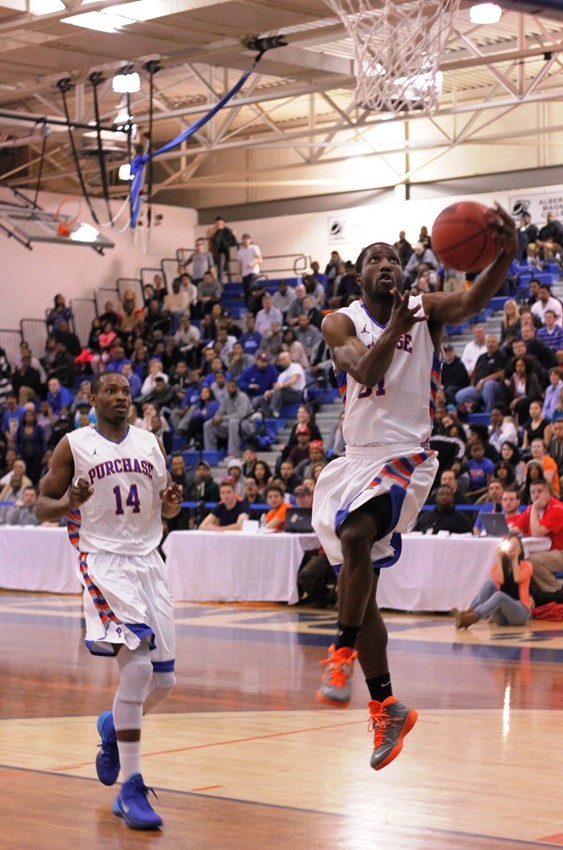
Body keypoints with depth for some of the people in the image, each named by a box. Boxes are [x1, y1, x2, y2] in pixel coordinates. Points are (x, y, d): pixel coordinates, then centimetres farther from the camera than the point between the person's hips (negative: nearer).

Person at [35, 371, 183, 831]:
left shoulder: (151, 442, 12)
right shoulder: (74, 444, 1)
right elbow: (43, 507, 3)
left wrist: (173, 502, -6)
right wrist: (69, 502, -19)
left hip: (148, 559, 5)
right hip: (104, 560, -5)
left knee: (163, 680, 6)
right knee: (137, 665, -21)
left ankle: (114, 725, 39)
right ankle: (131, 789, -13)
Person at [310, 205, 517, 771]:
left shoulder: (426, 310, -2)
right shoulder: (342, 322, 1)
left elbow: (471, 302, -25)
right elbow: (365, 371, -18)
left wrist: (506, 258, -45)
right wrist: (395, 326, -36)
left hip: (406, 457, -4)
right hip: (357, 458, 4)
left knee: (355, 533, -33)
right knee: (361, 591, 8)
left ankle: (343, 652, -19)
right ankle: (386, 708, 21)